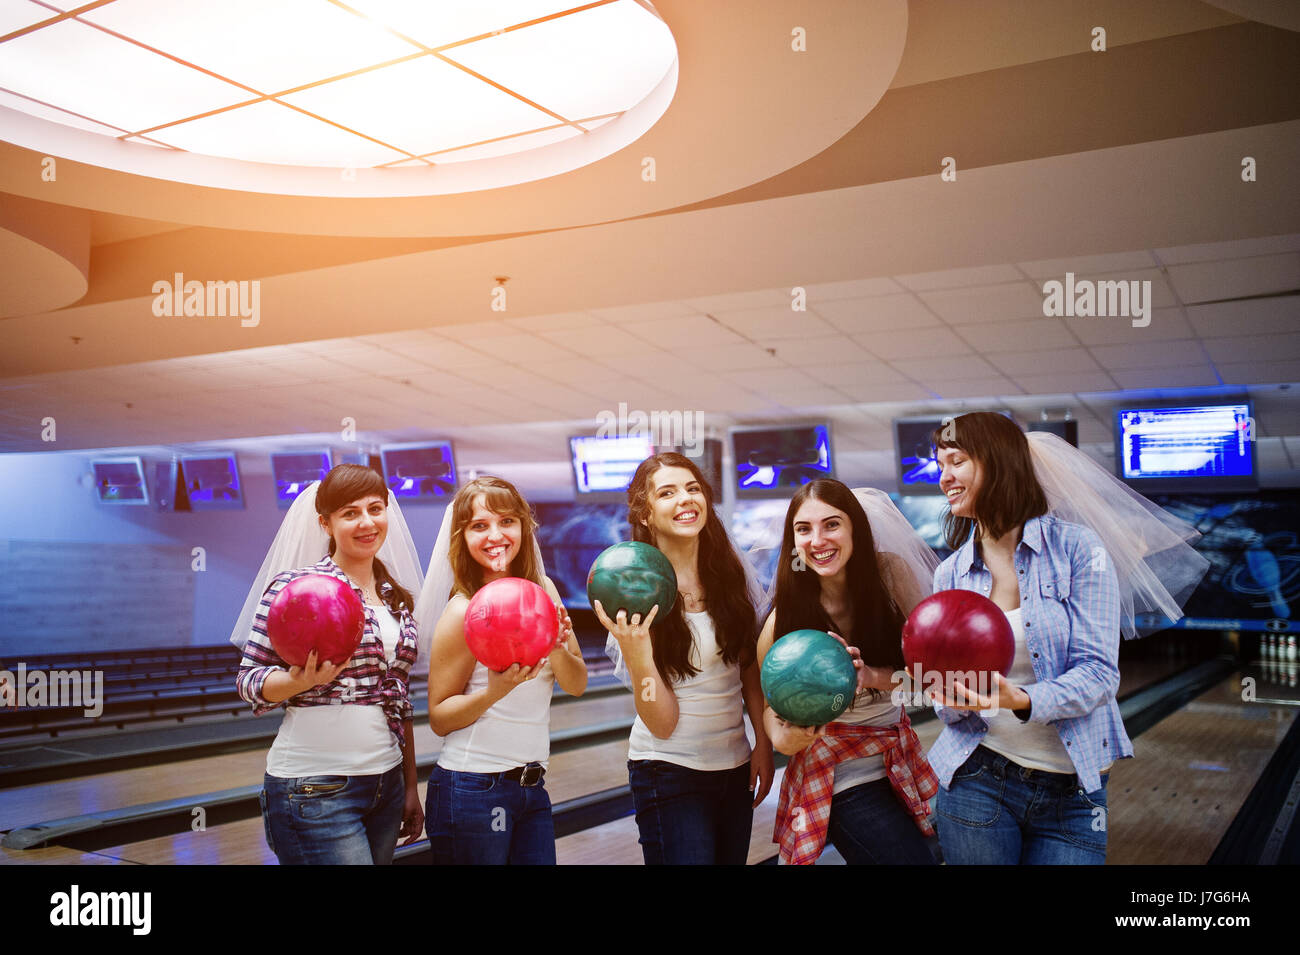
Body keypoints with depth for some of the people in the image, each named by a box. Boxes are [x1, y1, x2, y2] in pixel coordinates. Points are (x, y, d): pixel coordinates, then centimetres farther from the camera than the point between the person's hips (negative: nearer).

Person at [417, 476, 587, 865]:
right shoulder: (463, 611, -13)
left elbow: (577, 685, 5)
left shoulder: (543, 589, 3)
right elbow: (439, 718, -10)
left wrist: (557, 648, -15)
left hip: (532, 786, 5)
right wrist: (496, 690, -26)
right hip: (471, 790, -5)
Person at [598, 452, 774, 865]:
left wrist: (764, 743, 8)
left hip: (735, 766, 5)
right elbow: (662, 723, -17)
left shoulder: (729, 573, -1)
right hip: (670, 772, -5)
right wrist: (636, 651, -31)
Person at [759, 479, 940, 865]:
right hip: (843, 778, -4)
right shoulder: (787, 614, -16)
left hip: (899, 757, 4)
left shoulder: (891, 572, -10)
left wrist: (871, 676, -27)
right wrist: (785, 739, -26)